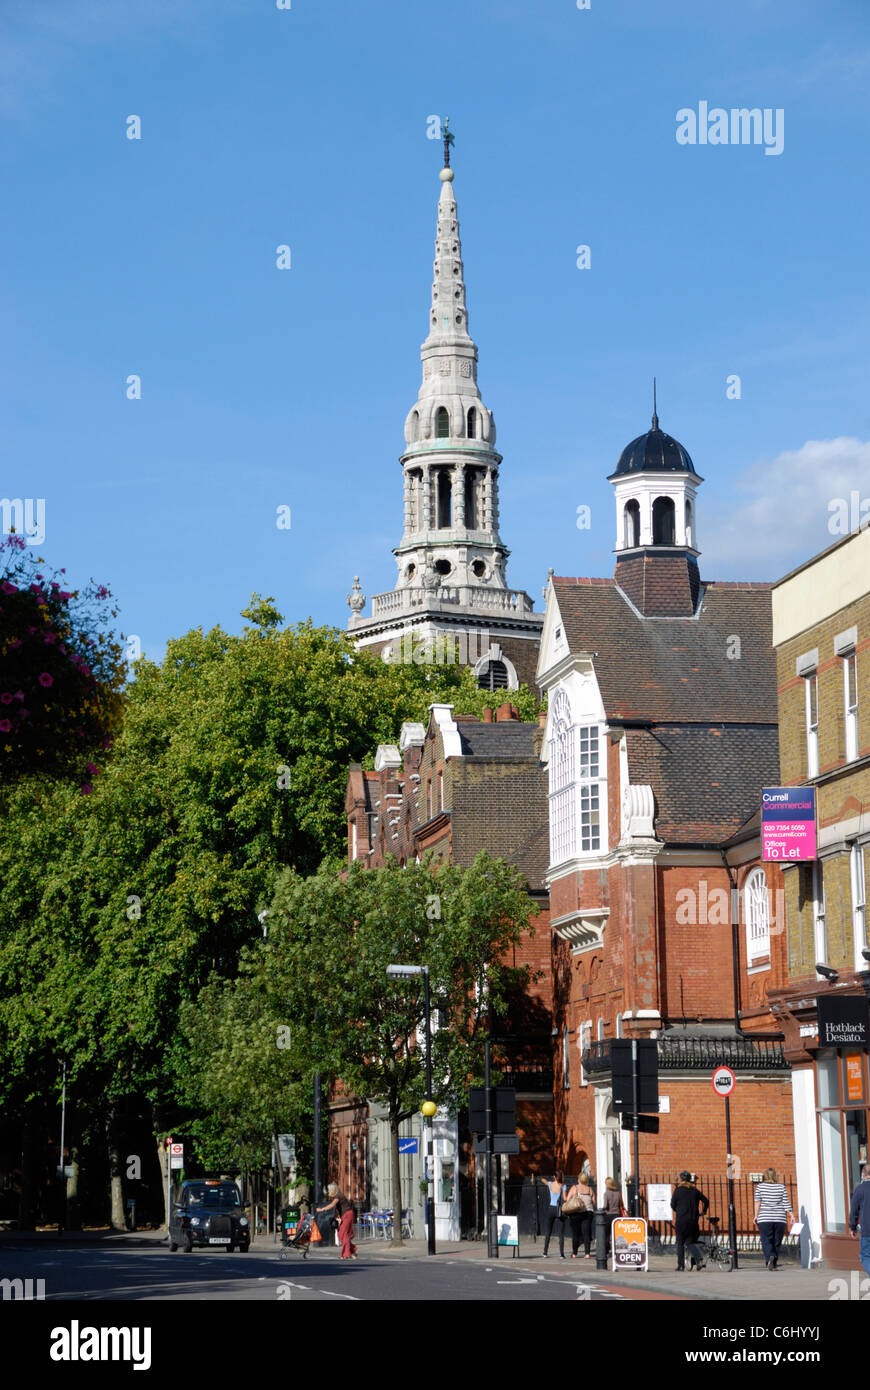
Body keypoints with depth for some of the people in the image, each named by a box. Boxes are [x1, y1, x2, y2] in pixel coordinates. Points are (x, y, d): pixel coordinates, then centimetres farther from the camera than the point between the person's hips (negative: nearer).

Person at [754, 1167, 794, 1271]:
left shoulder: (760, 1186, 2)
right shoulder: (781, 1187, 5)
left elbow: (758, 1202, -1)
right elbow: (786, 1203, 2)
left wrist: (756, 1215, 3)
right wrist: (791, 1216, 4)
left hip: (765, 1219, -2)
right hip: (780, 1219, 2)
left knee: (766, 1241, -3)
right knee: (777, 1243, 9)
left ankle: (769, 1257, -29)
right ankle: (774, 1264, 8)